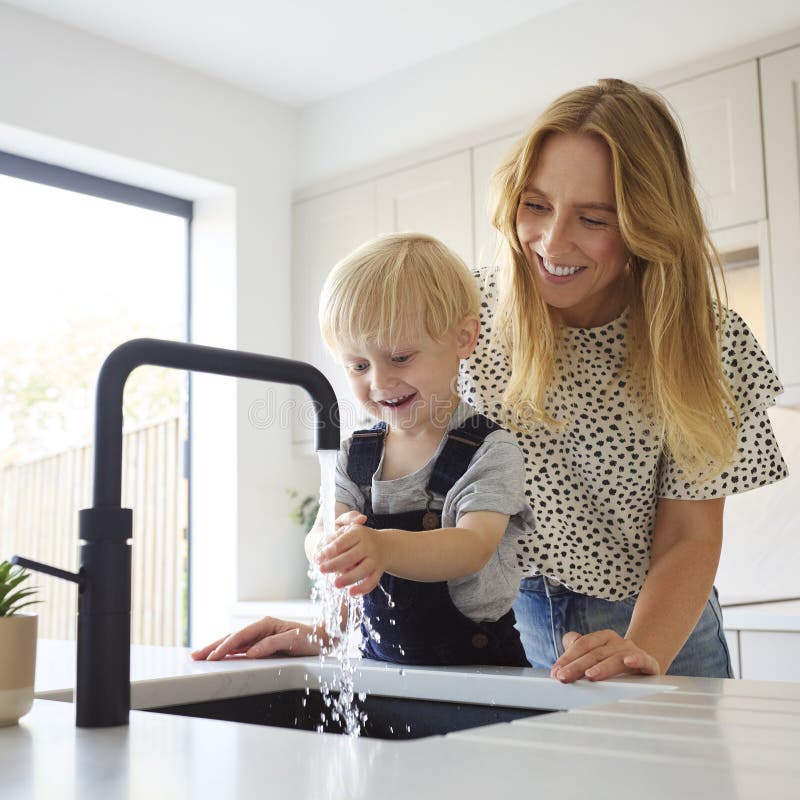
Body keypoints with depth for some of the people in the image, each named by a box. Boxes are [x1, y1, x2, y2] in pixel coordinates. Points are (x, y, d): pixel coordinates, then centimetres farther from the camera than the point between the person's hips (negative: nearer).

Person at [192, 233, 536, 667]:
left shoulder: (489, 450, -7)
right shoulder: (354, 455, 9)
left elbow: (473, 547, -21)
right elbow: (320, 533, -3)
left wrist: (383, 547, -40)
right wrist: (332, 543, -29)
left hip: (478, 664, -5)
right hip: (378, 660, 5)